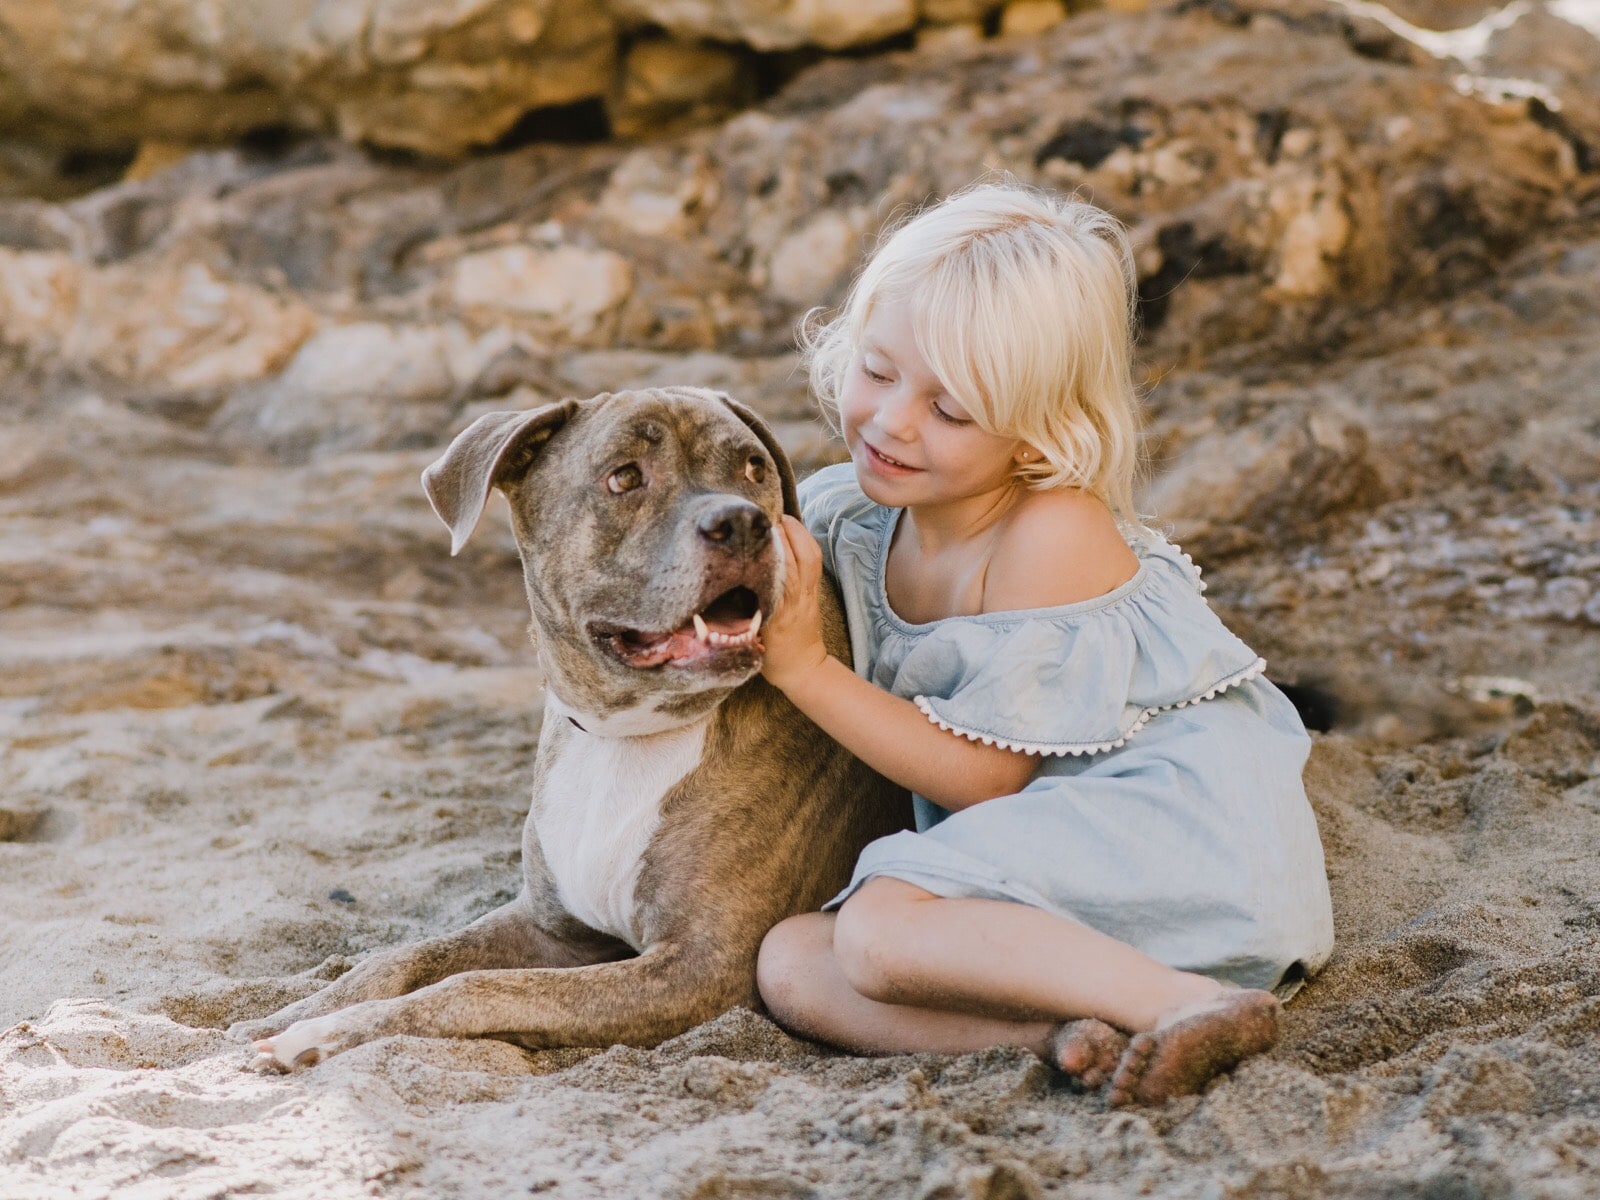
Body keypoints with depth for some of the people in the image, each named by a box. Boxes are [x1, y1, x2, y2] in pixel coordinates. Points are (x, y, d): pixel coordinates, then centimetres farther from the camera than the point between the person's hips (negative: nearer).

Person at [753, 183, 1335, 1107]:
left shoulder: (1050, 536, -17)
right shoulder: (850, 514, 4)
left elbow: (987, 776, -16)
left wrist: (804, 667, -18)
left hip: (1178, 824, -8)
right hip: (1038, 874, 8)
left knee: (879, 931, -28)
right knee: (790, 965, -13)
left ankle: (1197, 1006, -31)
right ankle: (1083, 1030, -29)